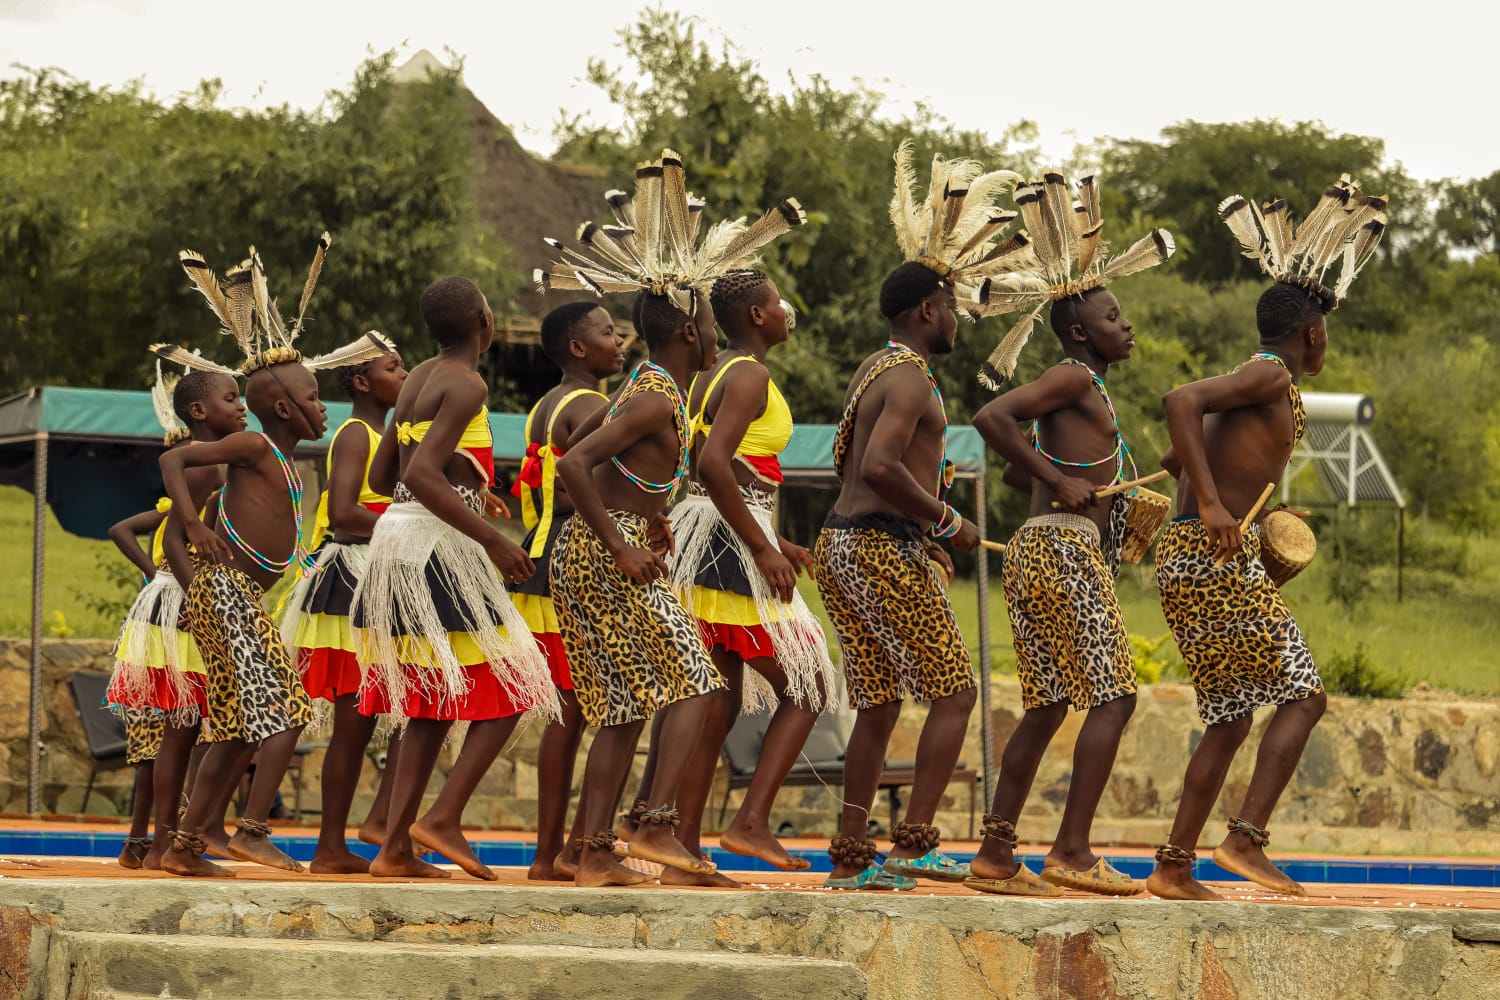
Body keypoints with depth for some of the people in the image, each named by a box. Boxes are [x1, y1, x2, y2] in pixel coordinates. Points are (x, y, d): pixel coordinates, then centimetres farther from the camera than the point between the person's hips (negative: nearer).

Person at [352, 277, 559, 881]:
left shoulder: (417, 380, 15)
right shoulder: (467, 386, -11)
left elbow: (382, 475, 20)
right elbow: (422, 473, -22)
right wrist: (491, 539, -21)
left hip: (395, 538, 9)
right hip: (439, 548, -9)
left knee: (432, 702, 12)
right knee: (509, 687, -1)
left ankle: (395, 846, 6)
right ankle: (444, 816, -10)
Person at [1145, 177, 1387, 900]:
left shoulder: (1260, 384, 21)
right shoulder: (1272, 376, -7)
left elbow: (1177, 456, 29)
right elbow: (1180, 402, -23)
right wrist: (1213, 504, -26)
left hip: (1188, 560, 10)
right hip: (1218, 561, -10)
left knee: (1231, 718, 11)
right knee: (1301, 695, -9)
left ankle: (1174, 867, 7)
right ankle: (1247, 839, -19)